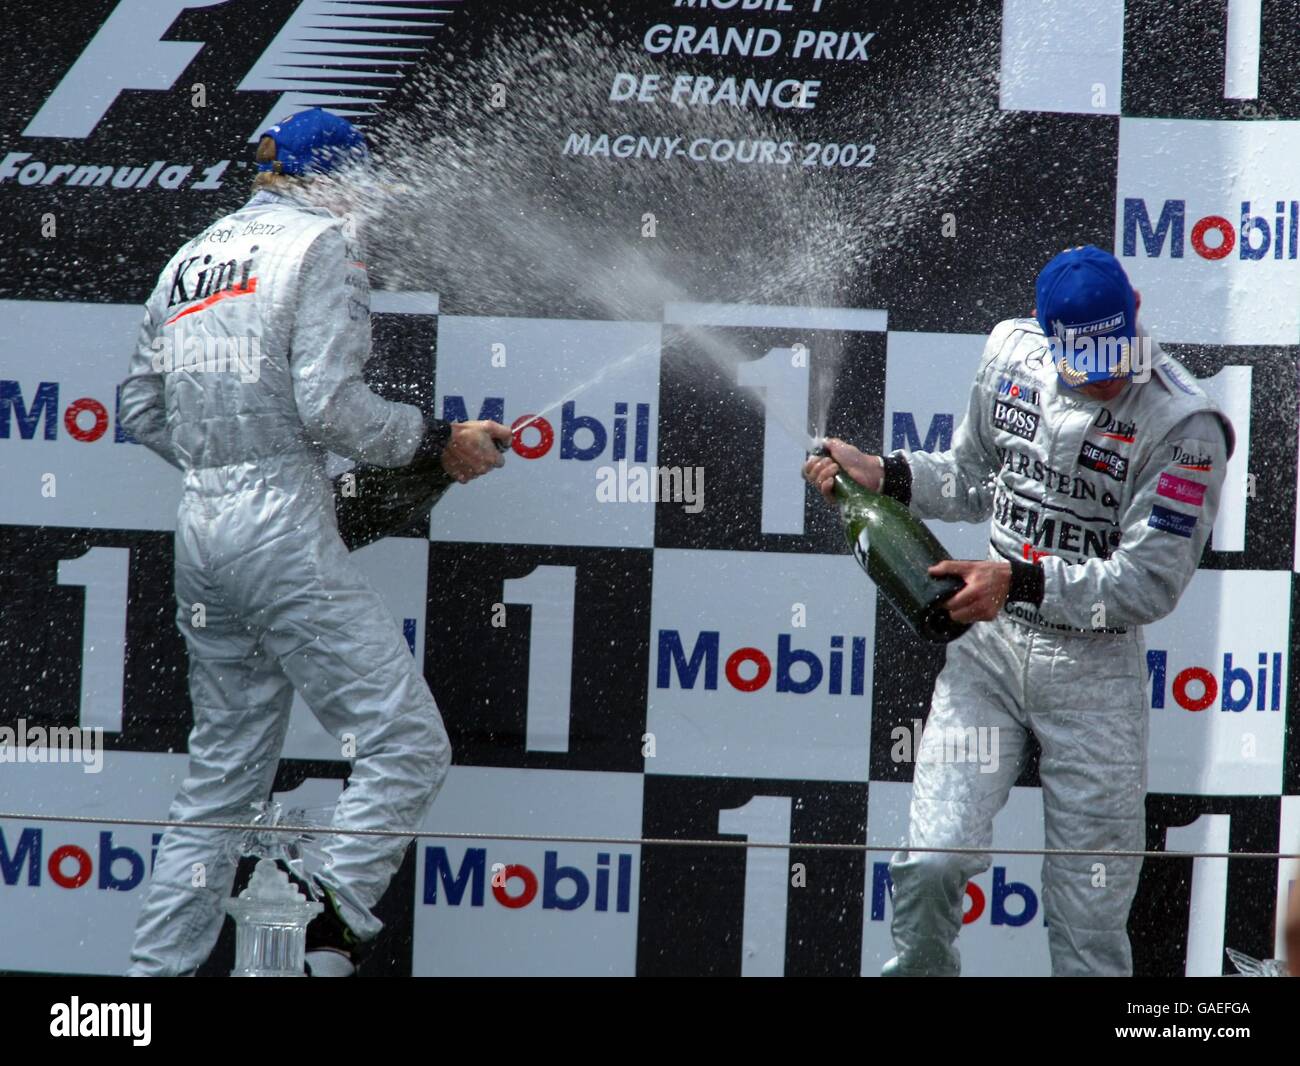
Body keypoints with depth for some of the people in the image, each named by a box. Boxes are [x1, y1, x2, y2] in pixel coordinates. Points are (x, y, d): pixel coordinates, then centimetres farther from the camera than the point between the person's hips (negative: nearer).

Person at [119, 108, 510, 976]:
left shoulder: (191, 258, 19)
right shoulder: (323, 243, -4)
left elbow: (142, 408, 22)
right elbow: (329, 402, -15)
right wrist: (436, 442, -4)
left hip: (200, 531, 8)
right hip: (284, 530, -8)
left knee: (225, 772, 15)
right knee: (407, 744, -9)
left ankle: (160, 965, 12)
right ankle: (328, 938, -21)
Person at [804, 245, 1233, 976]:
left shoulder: (1183, 426, -16)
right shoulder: (1013, 356, 1)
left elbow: (1149, 584, -18)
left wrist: (1022, 582, -23)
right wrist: (883, 475, 4)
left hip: (1096, 667, -3)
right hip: (990, 646, 3)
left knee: (1089, 915, 0)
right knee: (932, 859, -10)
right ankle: (920, 971, 16)